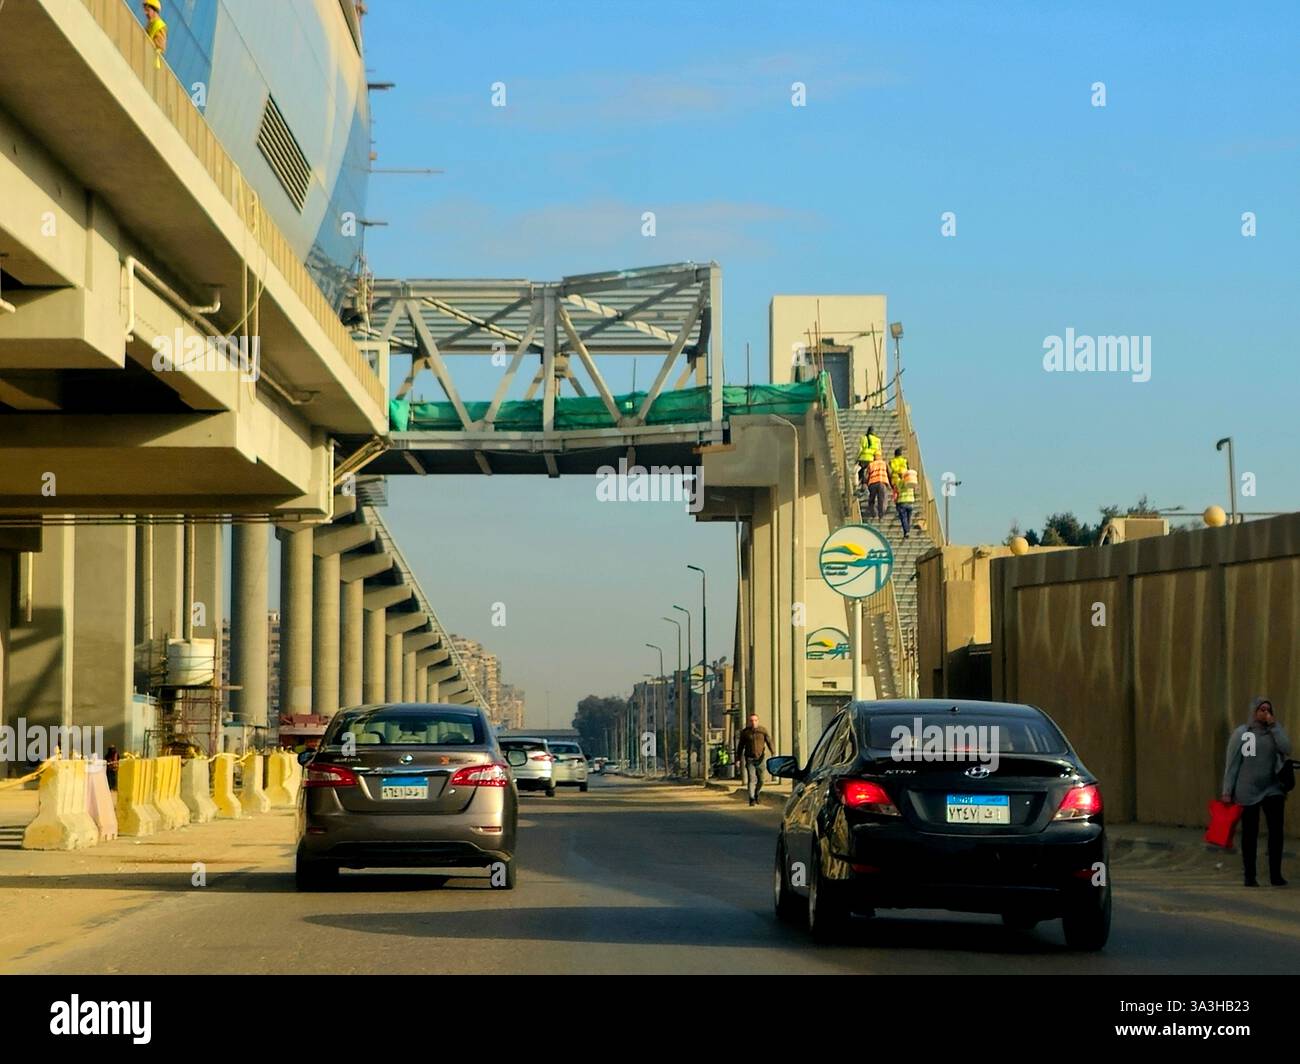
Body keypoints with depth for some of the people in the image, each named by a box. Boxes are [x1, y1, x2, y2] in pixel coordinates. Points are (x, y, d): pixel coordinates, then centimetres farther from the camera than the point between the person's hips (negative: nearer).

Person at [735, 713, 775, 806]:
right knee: (751, 779, -12)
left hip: (760, 759, 2)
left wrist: (773, 752, -17)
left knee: (760, 780, 8)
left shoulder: (763, 730, 2)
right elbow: (740, 746, 8)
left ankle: (756, 795, 32)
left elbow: (769, 741, -3)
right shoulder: (745, 732, 2)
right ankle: (752, 799, -12)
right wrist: (738, 758, 8)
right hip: (749, 759, -2)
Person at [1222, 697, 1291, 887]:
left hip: (1272, 790, 2)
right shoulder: (1241, 734, -2)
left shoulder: (1274, 731, 6)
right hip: (1248, 792, -2)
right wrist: (1227, 791, -5)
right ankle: (1250, 876, 13)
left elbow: (1287, 750, -12)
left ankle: (1275, 874, -8)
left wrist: (1274, 726, -13)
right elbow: (1232, 764, -2)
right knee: (1250, 834, 4)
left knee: (1276, 830, -11)